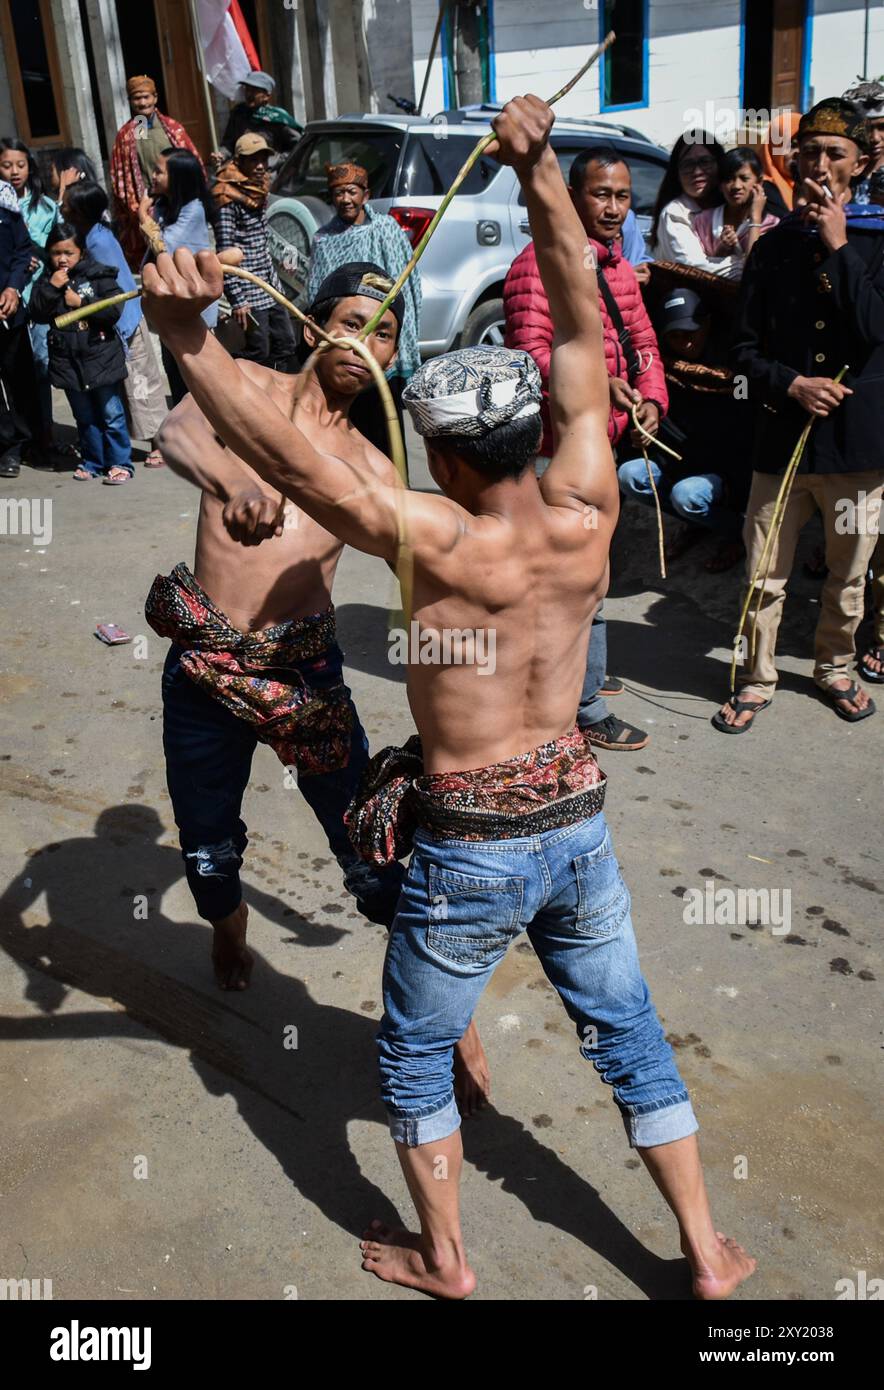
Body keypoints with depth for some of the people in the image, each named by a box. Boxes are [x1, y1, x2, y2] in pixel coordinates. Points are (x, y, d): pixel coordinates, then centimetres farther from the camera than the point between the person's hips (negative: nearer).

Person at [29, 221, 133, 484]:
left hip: (102, 357, -4)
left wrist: (80, 302, -15)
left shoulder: (99, 275, -4)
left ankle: (120, 462, 8)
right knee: (84, 417, 12)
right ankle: (92, 462, 21)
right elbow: (37, 314, -2)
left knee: (112, 415, 0)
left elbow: (114, 310, -13)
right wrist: (51, 288, -13)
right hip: (68, 360, 4)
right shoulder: (47, 280, 7)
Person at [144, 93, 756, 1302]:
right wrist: (542, 175, -3)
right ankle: (708, 1256, 37)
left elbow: (283, 455, -33)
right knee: (628, 1034, 23)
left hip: (469, 845, -4)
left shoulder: (440, 542, -23)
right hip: (579, 823, 5)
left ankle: (443, 1259, 39)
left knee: (415, 1053, 21)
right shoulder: (584, 515, -10)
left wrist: (188, 338, -40)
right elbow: (584, 339, -3)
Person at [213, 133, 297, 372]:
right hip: (250, 292, -8)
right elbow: (225, 252, -17)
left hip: (271, 287, 8)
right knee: (259, 354, -2)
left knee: (286, 347, 13)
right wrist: (237, 300, -20)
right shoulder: (228, 199, -15)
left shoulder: (260, 191, 10)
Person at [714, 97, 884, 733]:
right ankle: (756, 681, 21)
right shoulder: (774, 247, 6)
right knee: (765, 578, 4)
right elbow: (747, 348, 6)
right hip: (783, 436, 1)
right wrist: (792, 383, -12)